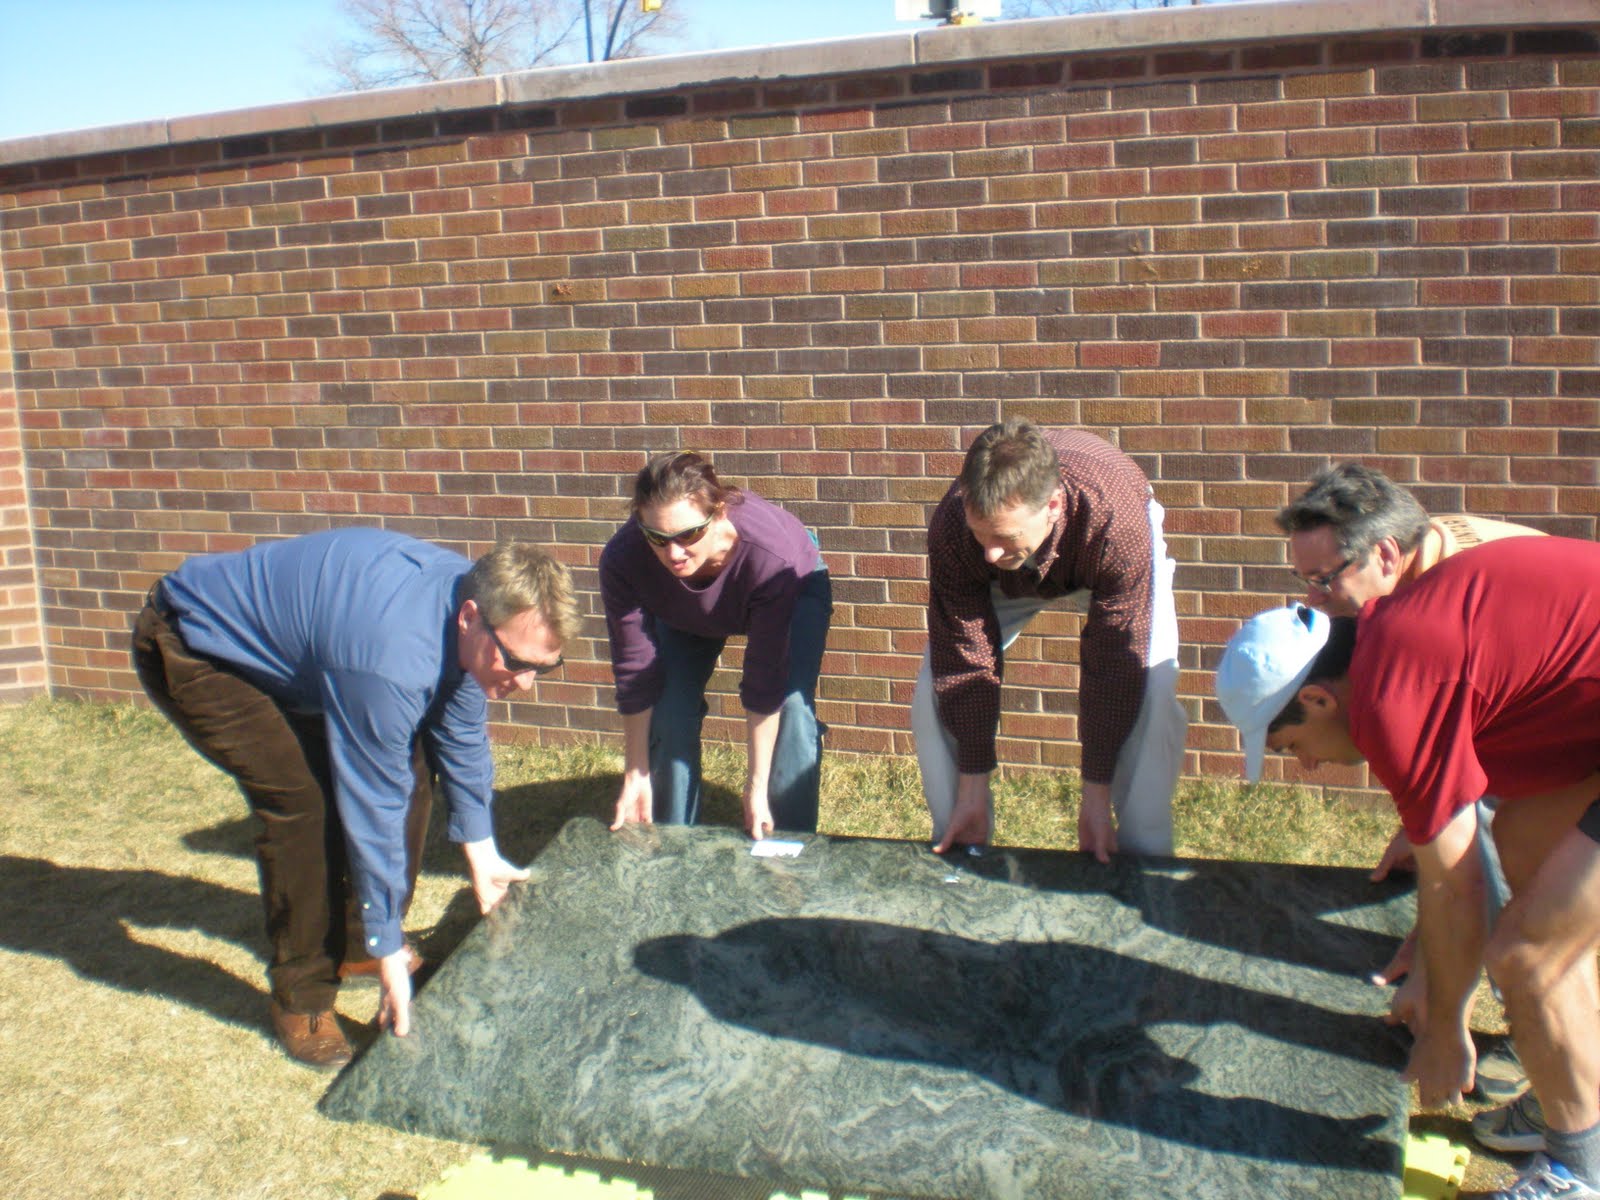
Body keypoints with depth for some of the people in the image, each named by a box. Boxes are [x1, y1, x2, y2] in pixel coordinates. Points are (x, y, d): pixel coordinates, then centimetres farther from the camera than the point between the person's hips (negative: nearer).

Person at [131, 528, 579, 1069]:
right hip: (190, 652, -8)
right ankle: (300, 996, -4)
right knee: (306, 800, -23)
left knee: (406, 767, 1)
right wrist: (388, 953, -20)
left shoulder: (473, 601, -14)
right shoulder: (394, 659, -40)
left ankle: (356, 947, 17)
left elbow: (462, 734, 2)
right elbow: (374, 807, -31)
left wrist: (481, 852, 9)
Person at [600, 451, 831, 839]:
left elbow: (765, 683, -36)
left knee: (791, 710, -19)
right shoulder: (622, 560, -37)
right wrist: (635, 777, -18)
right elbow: (636, 676, -24)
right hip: (685, 612, 2)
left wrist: (757, 790, -32)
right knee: (669, 714, -10)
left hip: (794, 587, -2)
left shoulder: (769, 552, -44)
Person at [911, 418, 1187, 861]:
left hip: (1105, 567, -2)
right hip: (1009, 579, 2)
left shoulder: (1117, 522, -44)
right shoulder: (951, 529, -38)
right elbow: (964, 660, -28)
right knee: (935, 691, -12)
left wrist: (1096, 799, -31)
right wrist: (972, 792, -25)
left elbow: (1113, 664, -36)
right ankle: (960, 845, 4)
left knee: (1152, 696, -22)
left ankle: (1142, 857, -6)